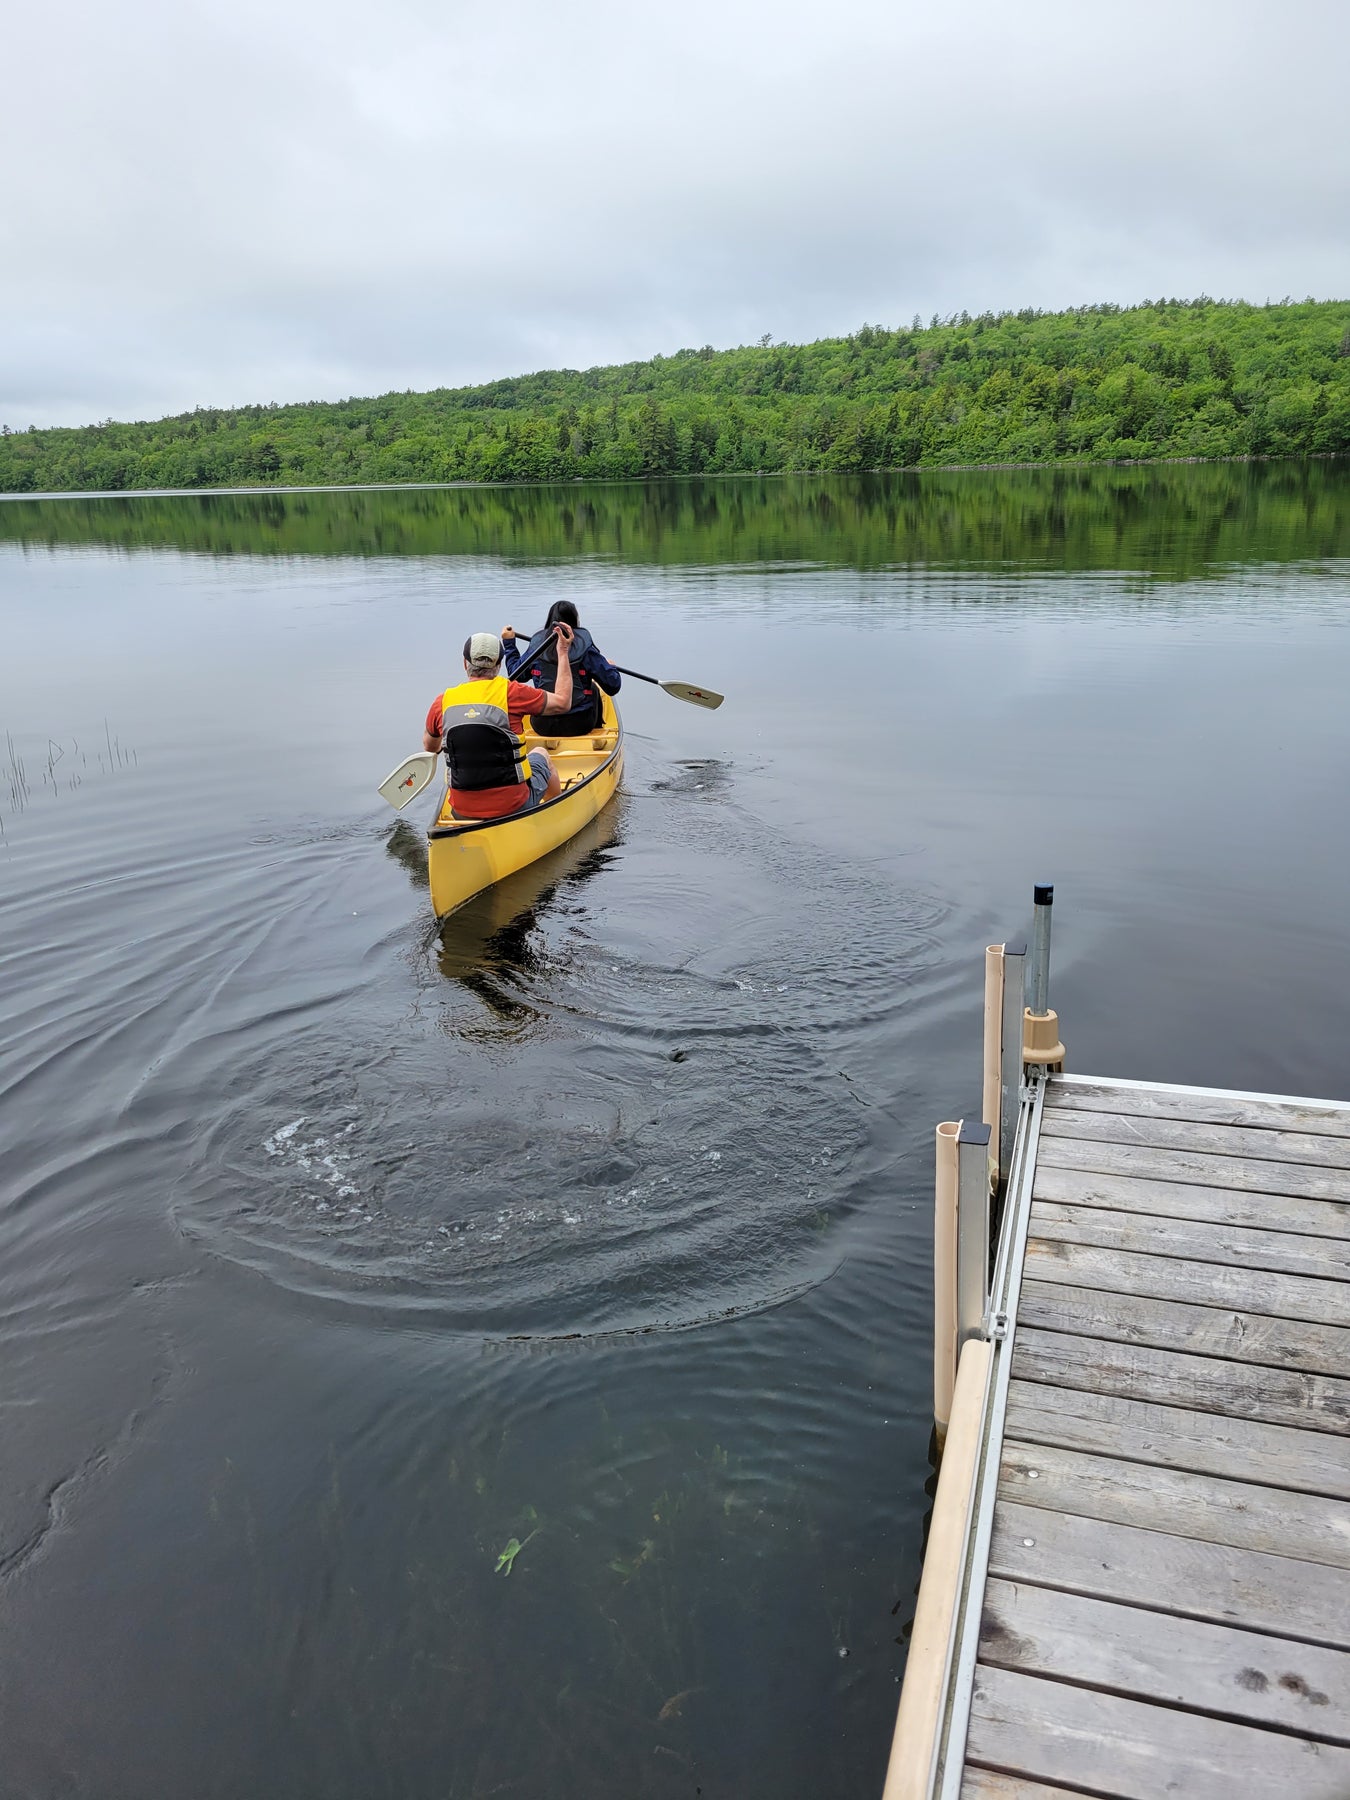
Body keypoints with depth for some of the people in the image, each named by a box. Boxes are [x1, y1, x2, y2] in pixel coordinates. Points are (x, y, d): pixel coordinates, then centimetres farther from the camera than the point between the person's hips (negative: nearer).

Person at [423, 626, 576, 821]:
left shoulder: (442, 702, -3)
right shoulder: (512, 692, -13)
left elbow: (429, 747, 15)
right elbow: (562, 702, 1)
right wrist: (564, 653, 11)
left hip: (462, 814, 2)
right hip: (515, 808, -2)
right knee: (541, 754, 30)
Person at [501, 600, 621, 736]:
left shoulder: (536, 645, 0)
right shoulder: (585, 648, -7)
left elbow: (515, 674, 16)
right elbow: (613, 685, -6)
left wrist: (509, 643, 30)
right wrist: (610, 667, 18)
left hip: (543, 727, 1)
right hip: (580, 725, -1)